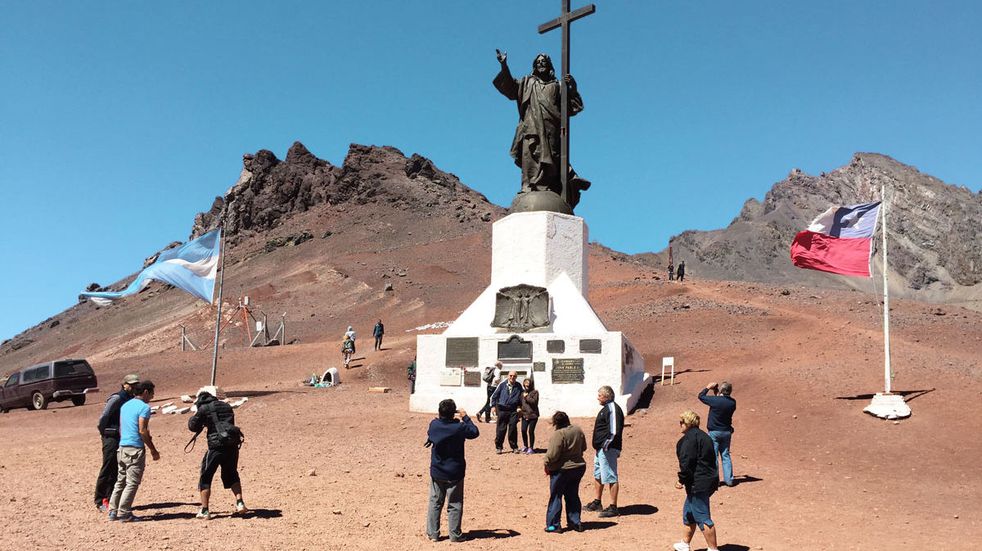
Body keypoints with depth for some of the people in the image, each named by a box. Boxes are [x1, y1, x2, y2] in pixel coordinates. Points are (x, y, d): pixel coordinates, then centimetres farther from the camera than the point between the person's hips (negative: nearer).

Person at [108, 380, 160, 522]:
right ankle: (124, 513, -2)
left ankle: (113, 511, 17)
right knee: (132, 483, -2)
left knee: (121, 481, 15)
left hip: (122, 447, 8)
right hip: (135, 449, -8)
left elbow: (120, 429, 19)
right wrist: (153, 450, -11)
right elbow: (142, 431, -16)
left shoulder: (125, 405, 15)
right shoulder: (144, 407, -11)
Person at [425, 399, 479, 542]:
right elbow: (475, 432, -2)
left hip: (436, 472, 3)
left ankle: (432, 533, 16)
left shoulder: (434, 424, -9)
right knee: (455, 505, 8)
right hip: (454, 474, -3)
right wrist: (465, 418, 6)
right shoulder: (459, 427, -19)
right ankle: (455, 534, 13)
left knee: (435, 503, 13)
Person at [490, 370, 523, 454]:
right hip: (502, 410, -1)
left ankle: (514, 447, 8)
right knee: (501, 429, 1)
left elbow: (521, 398, 17)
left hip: (513, 410, 1)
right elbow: (494, 395, 8)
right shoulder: (502, 384, 2)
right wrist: (493, 406, 1)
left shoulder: (518, 386, 6)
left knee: (513, 428, -3)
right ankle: (498, 447, 12)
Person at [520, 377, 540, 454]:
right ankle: (525, 446, 15)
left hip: (533, 415, -4)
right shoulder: (523, 393, 16)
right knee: (523, 430, -4)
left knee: (531, 431, -5)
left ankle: (531, 448, 7)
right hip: (524, 415, 5)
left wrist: (527, 397, -10)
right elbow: (521, 403, 25)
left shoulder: (535, 392, 0)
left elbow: (534, 401, -14)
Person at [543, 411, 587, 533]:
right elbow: (583, 447, 12)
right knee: (573, 496, 17)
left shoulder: (558, 434, -22)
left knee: (555, 497, 5)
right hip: (579, 467, 6)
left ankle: (553, 525, 7)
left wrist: (547, 466, -6)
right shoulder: (578, 430, 0)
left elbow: (552, 455, -23)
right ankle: (575, 522, 20)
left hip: (562, 469, -6)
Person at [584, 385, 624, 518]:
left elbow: (614, 431, -24)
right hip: (600, 448, 11)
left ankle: (613, 508, 0)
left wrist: (606, 445, -23)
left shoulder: (612, 409, -16)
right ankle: (597, 503, 32)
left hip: (608, 449, -11)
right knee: (597, 475, 20)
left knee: (610, 477, -5)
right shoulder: (606, 408, 16)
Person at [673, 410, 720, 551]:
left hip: (698, 484, -11)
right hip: (709, 480, 11)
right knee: (688, 513, 21)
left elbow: (687, 461, -21)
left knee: (702, 518, -4)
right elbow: (711, 459, 21)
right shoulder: (704, 436, 16)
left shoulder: (690, 438, -15)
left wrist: (682, 480, -10)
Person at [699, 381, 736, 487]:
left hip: (714, 432, -5)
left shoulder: (715, 400, -21)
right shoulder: (732, 402, -6)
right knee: (725, 455, 13)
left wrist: (708, 387, 7)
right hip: (727, 431, 5)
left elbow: (701, 396, -6)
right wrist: (717, 394, 11)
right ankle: (729, 479, 15)